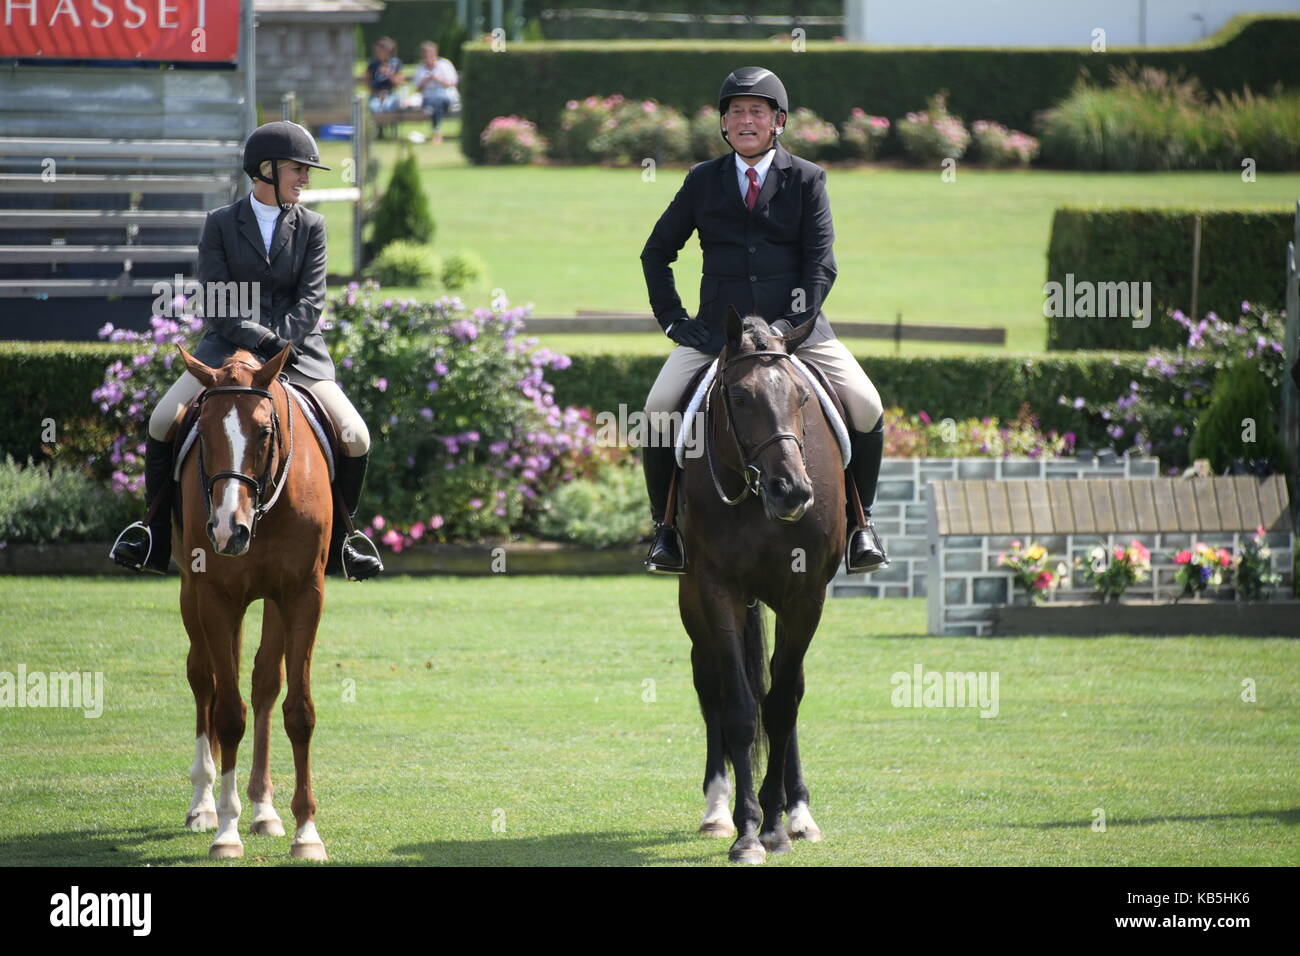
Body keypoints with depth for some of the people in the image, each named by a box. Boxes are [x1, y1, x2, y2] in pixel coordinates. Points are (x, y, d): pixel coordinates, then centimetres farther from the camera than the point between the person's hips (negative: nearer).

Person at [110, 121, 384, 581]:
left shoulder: (311, 226, 7)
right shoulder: (220, 224, 2)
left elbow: (311, 300, -3)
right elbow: (213, 302, -6)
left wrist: (279, 342, -19)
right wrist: (258, 338, -20)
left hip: (297, 350, 1)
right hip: (227, 347, -1)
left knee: (355, 439, -16)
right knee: (163, 423, -21)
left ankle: (336, 537, 7)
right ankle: (157, 533, -3)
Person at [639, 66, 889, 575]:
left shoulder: (806, 180, 5)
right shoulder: (703, 181, 9)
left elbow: (821, 263, -2)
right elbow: (656, 252, 17)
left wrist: (794, 324, -16)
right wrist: (672, 319, 5)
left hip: (795, 327, -1)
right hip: (717, 329, 1)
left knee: (866, 409, -18)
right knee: (658, 410, -21)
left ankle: (858, 520, 2)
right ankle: (666, 524, -2)